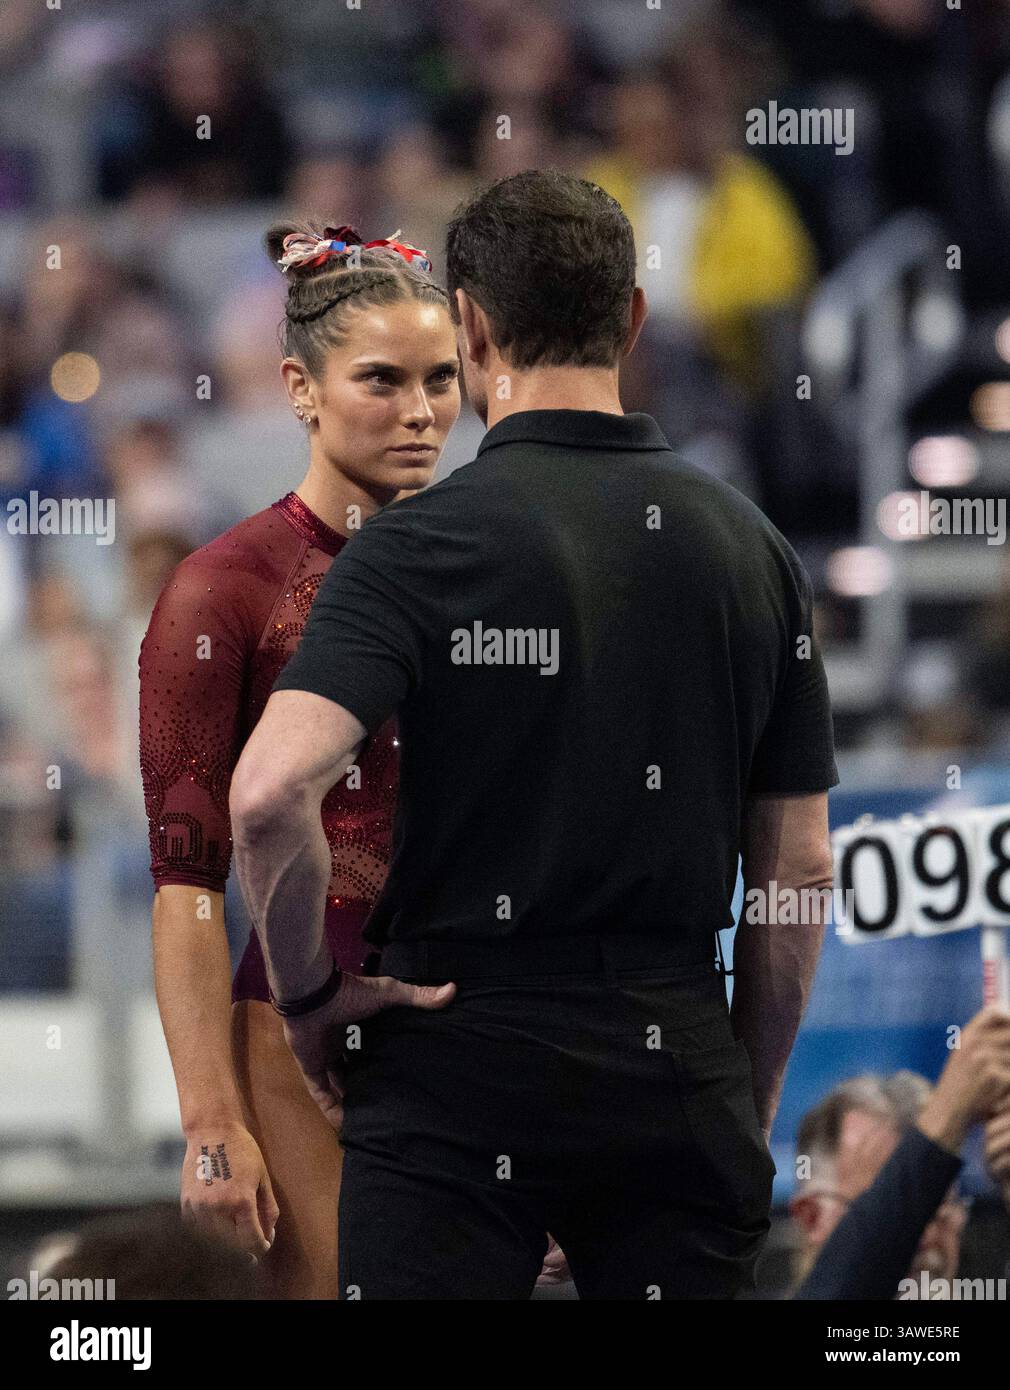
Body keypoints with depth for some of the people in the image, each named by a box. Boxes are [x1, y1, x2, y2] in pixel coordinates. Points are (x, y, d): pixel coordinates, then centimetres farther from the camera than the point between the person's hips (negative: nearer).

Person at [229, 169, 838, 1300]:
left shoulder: (422, 542, -9)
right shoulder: (748, 547, 5)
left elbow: (269, 793, -23)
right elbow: (800, 869, 8)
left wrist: (308, 994, -8)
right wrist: (751, 1104, 17)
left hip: (460, 1063, -4)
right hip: (674, 1067, 4)